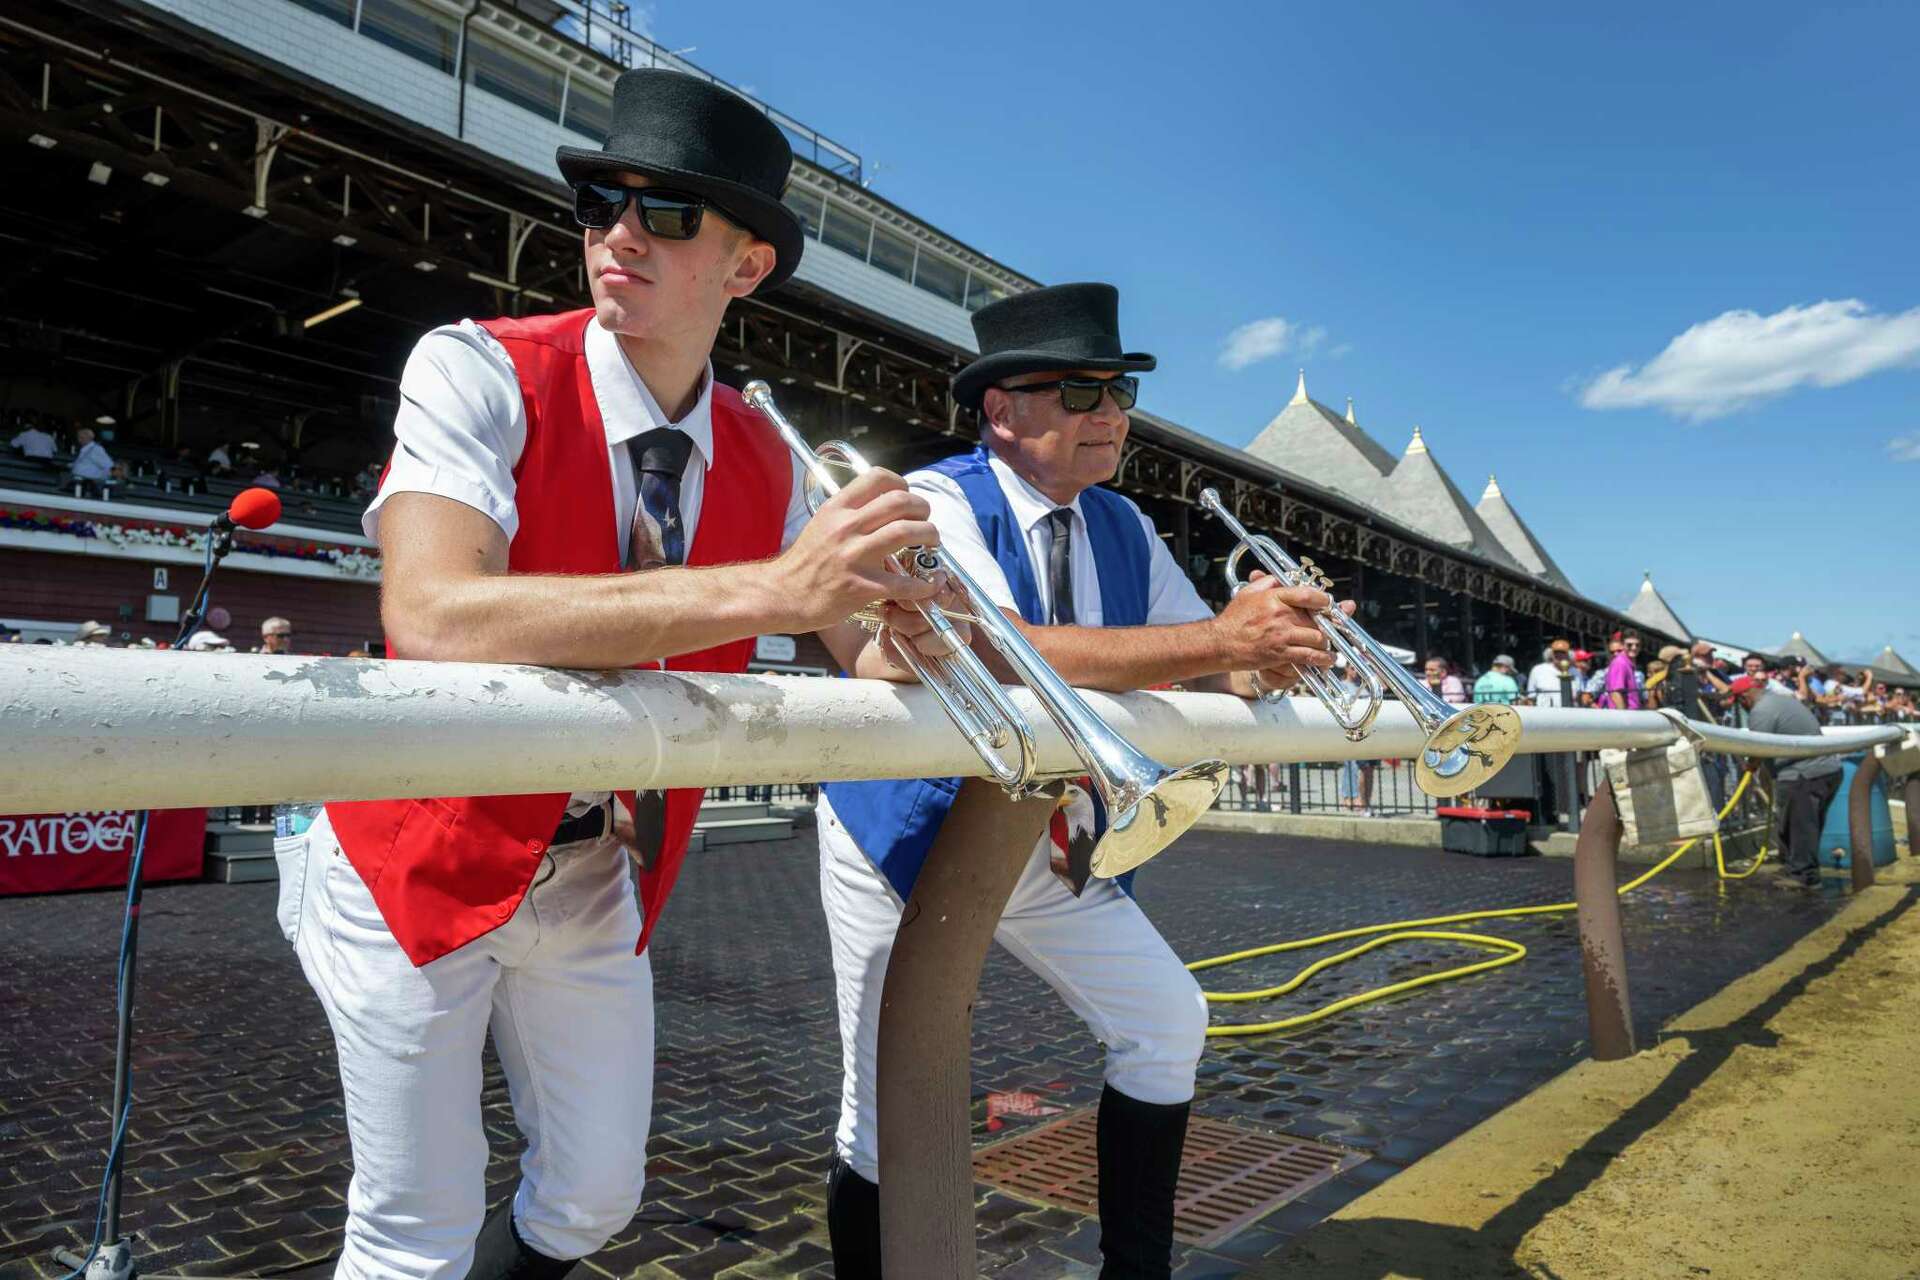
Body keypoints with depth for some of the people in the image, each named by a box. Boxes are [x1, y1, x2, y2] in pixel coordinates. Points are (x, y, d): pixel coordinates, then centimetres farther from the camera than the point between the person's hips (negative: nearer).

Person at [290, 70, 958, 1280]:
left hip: (598, 883, 5)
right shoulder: (479, 371, -20)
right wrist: (767, 588, -44)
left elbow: (861, 657, -2)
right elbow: (430, 617, -37)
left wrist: (902, 633, -28)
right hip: (422, 860, -4)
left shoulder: (766, 463, -4)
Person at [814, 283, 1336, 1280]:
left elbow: (1199, 665, 0)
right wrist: (1223, 640, -36)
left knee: (1166, 1021, 12)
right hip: (910, 836, -7)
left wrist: (1279, 649, -24)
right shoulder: (936, 502, -19)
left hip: (1053, 848, 7)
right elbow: (1010, 654, -36)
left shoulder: (1123, 529, 4)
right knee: (891, 1113, -2)